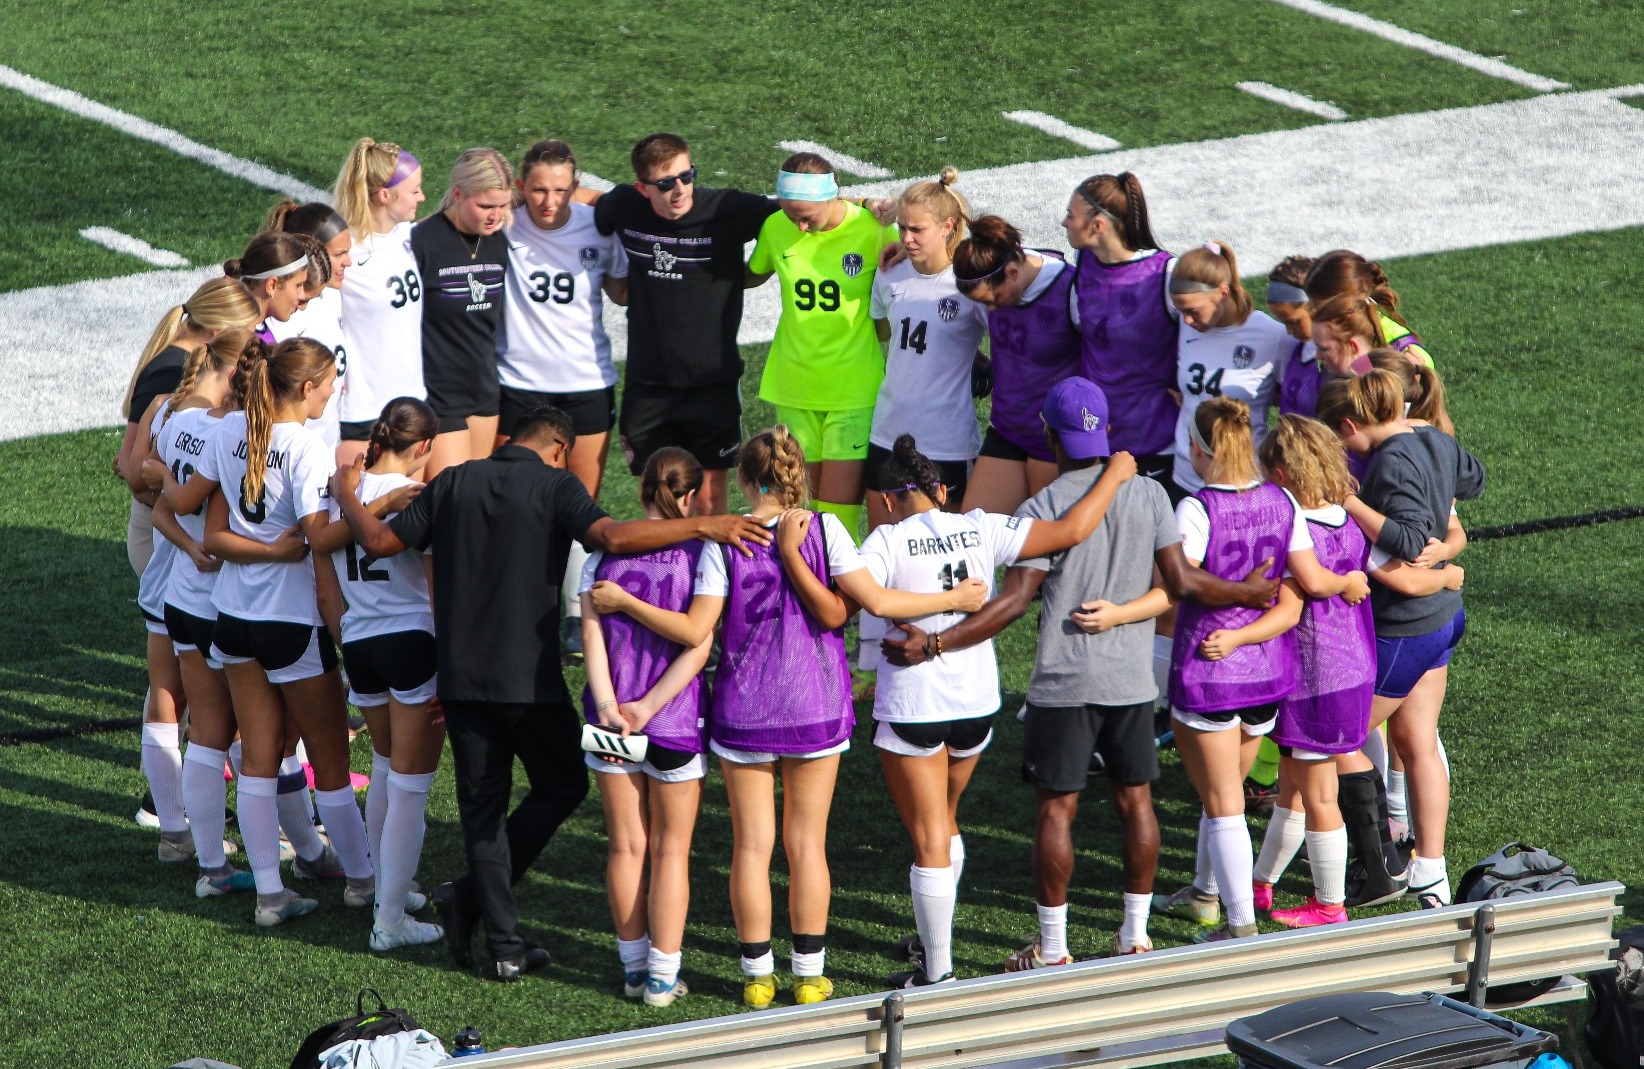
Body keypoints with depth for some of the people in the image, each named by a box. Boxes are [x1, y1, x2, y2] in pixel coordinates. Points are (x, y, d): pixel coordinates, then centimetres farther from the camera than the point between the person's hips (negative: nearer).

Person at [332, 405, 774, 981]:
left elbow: (379, 540, 7)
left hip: (460, 678, 4)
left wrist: (345, 494, 27)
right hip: (529, 678, -4)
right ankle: (471, 897, 7)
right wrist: (702, 525, -24)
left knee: (482, 804, 12)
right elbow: (611, 537, -25)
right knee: (562, 786, 16)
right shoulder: (555, 486, -7)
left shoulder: (453, 484, 6)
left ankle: (504, 947, 8)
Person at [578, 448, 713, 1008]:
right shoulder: (700, 556, -10)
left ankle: (633, 967, 19)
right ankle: (663, 976, 8)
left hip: (611, 716, 2)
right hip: (676, 721, -2)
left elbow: (592, 632, -11)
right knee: (671, 850, 8)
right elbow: (698, 646, -17)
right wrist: (648, 708, -16)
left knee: (626, 846, 13)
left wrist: (608, 705, -16)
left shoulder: (603, 552, -2)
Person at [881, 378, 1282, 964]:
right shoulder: (1149, 494, 1)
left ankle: (1052, 948, 5)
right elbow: (1182, 581, 0)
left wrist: (934, 644, -18)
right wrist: (1248, 593, 17)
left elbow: (1016, 599, -16)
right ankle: (1134, 936, 19)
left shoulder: (1042, 509, -10)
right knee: (1135, 800, 13)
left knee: (1055, 808, 2)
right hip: (1132, 679, 4)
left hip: (1063, 684, -4)